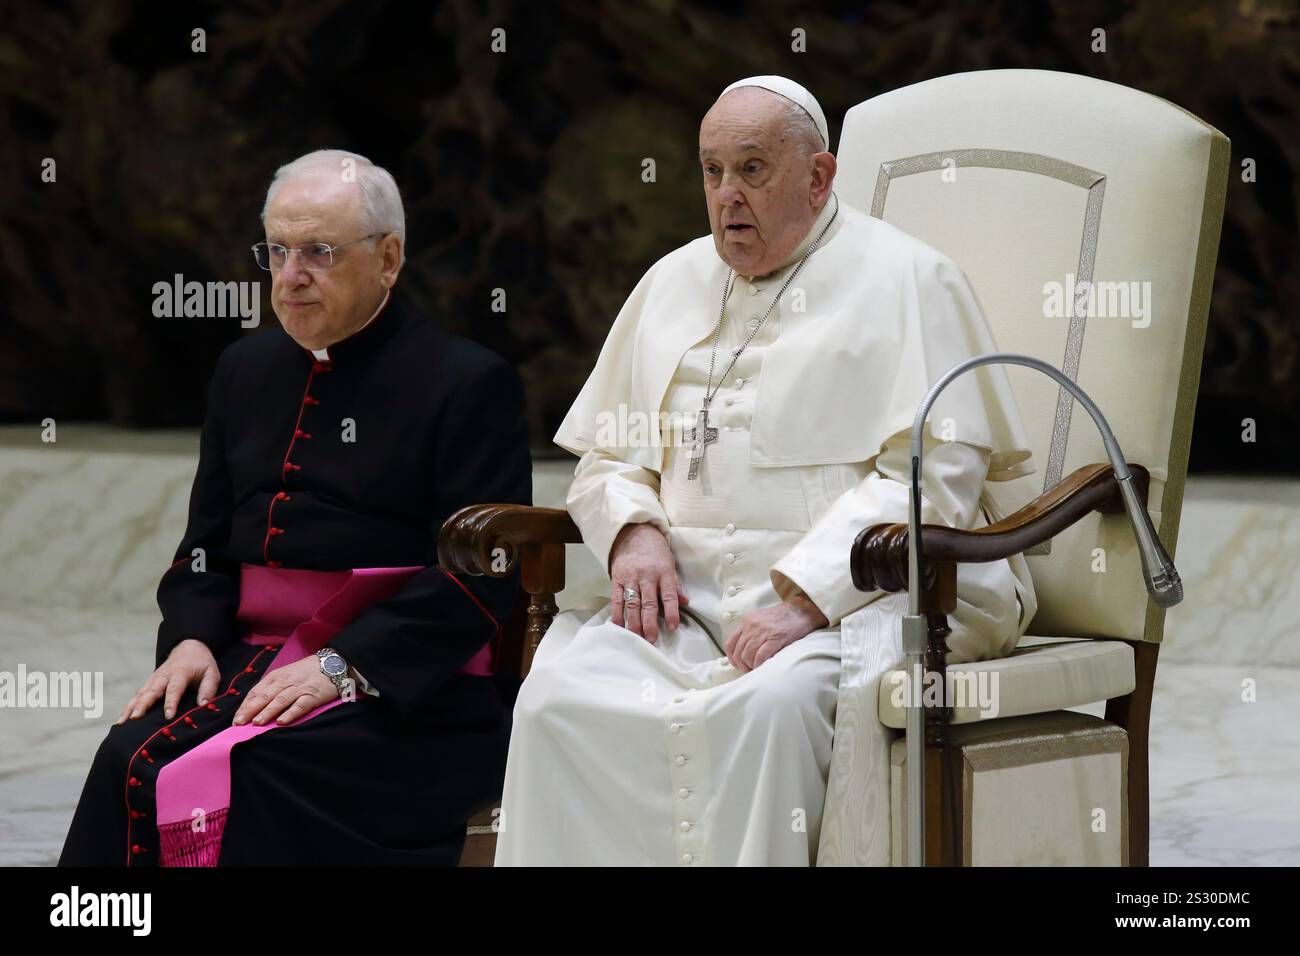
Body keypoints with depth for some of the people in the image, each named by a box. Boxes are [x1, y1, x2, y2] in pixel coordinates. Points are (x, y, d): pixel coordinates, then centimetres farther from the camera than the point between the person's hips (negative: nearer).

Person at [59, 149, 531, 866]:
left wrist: (343, 666, -19)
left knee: (239, 777, -31)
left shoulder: (471, 382, -1)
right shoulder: (246, 370, 19)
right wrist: (191, 637, 0)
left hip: (405, 689, -5)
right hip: (255, 660, 6)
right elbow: (207, 538, 22)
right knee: (134, 761, -24)